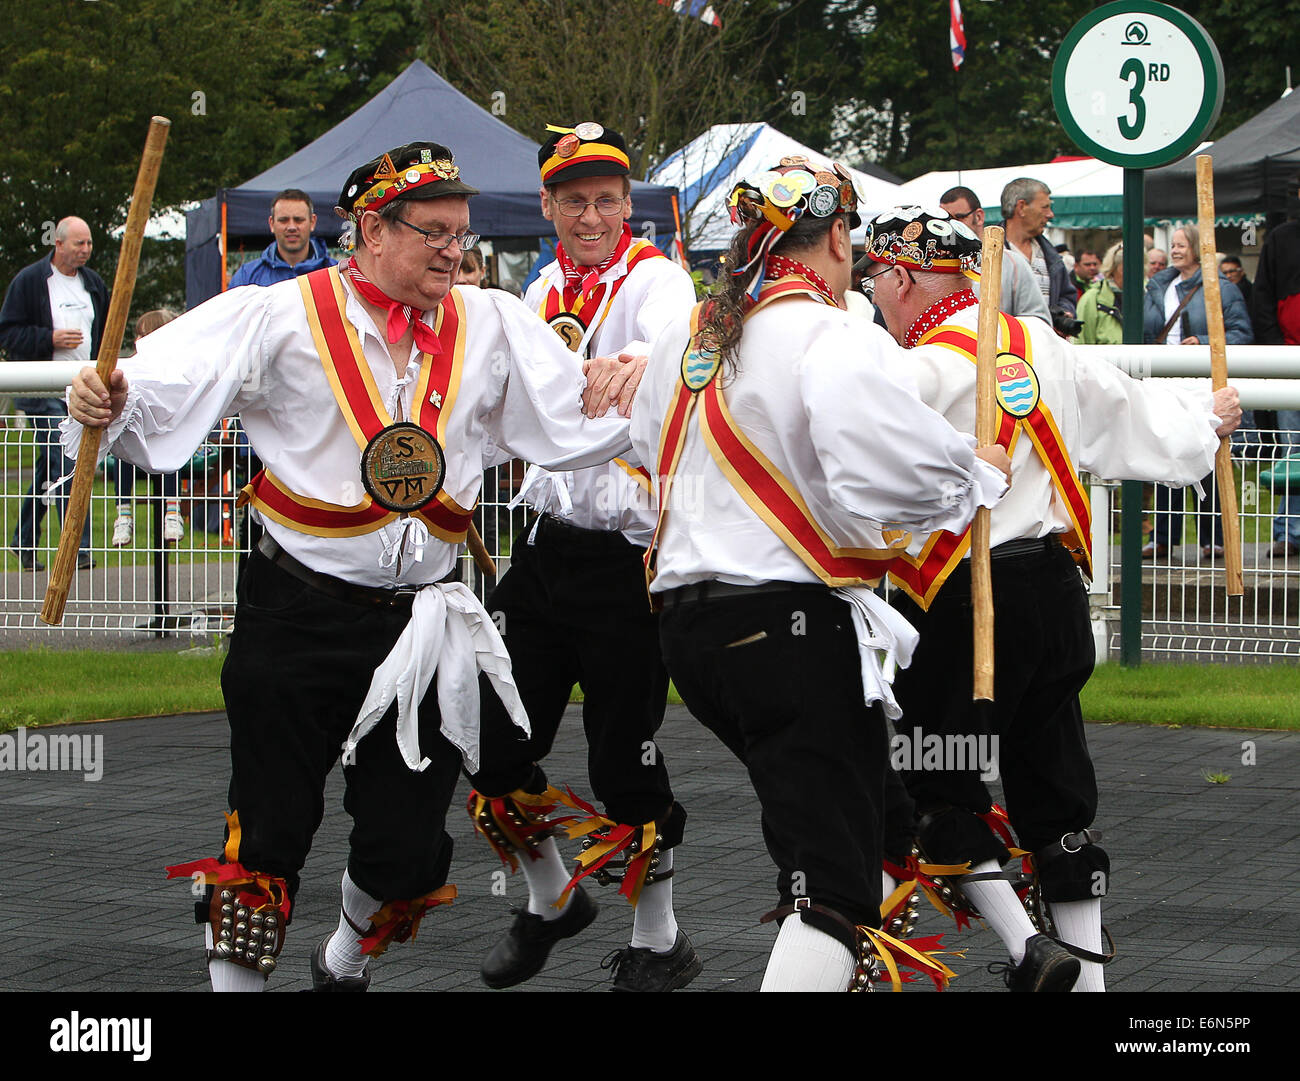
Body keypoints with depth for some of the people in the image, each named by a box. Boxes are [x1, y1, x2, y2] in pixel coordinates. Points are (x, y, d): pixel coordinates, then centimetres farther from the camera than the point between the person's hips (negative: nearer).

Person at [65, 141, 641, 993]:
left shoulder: (493, 327, 6)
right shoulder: (284, 317, -6)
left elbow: (583, 424, 6)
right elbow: (162, 392, -11)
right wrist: (108, 401, -31)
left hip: (421, 625, 4)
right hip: (296, 613, -3)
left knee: (407, 844, 8)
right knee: (268, 833, -2)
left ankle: (345, 966, 37)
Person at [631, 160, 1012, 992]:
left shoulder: (688, 336, 11)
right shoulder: (836, 340, -14)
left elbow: (649, 445, 25)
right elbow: (897, 472, -26)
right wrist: (982, 477, -8)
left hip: (687, 623, 9)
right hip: (796, 626, -9)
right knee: (833, 875, -8)